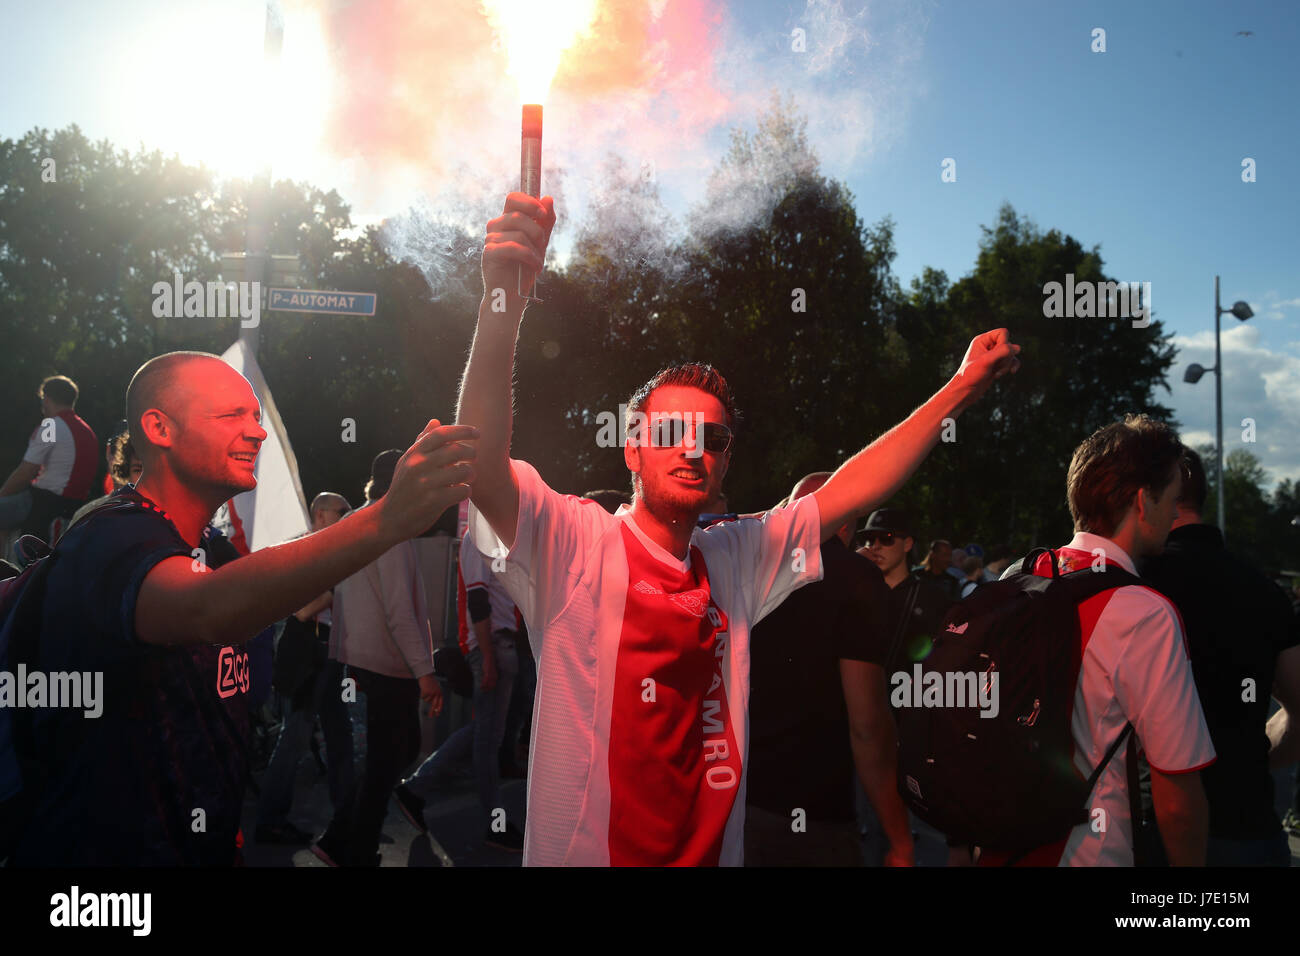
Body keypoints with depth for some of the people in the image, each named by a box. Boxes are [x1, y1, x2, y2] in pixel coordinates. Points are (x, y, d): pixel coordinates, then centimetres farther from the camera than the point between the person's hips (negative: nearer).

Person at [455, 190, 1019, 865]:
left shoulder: (736, 561, 4)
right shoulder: (576, 545, -12)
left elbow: (845, 493, 8)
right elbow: (483, 467, -27)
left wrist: (962, 388, 5)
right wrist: (503, 297, -38)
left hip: (713, 851, 5)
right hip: (578, 855, -5)